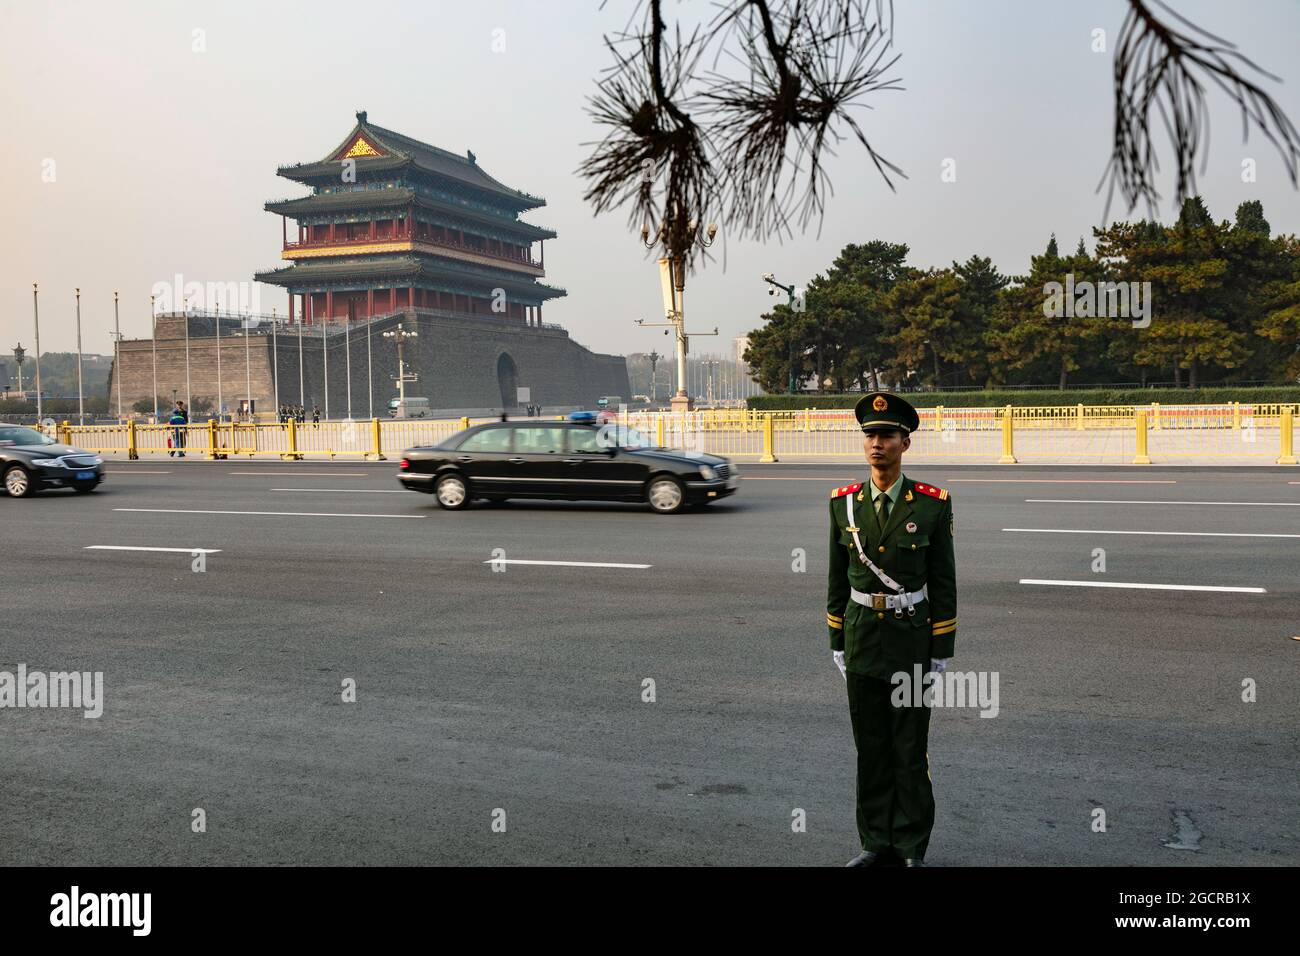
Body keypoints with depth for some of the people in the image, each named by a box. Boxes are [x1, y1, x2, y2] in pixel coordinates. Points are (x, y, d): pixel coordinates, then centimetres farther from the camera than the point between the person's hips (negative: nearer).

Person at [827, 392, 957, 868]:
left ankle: (911, 847, 20)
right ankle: (876, 843, 23)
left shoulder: (933, 504, -7)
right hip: (861, 639, 3)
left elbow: (943, 583, -3)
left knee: (910, 751, 6)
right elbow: (837, 579, 7)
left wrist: (940, 652, -5)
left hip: (911, 640, -2)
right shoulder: (844, 502, 1)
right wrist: (837, 644, 6)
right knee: (870, 749, 11)